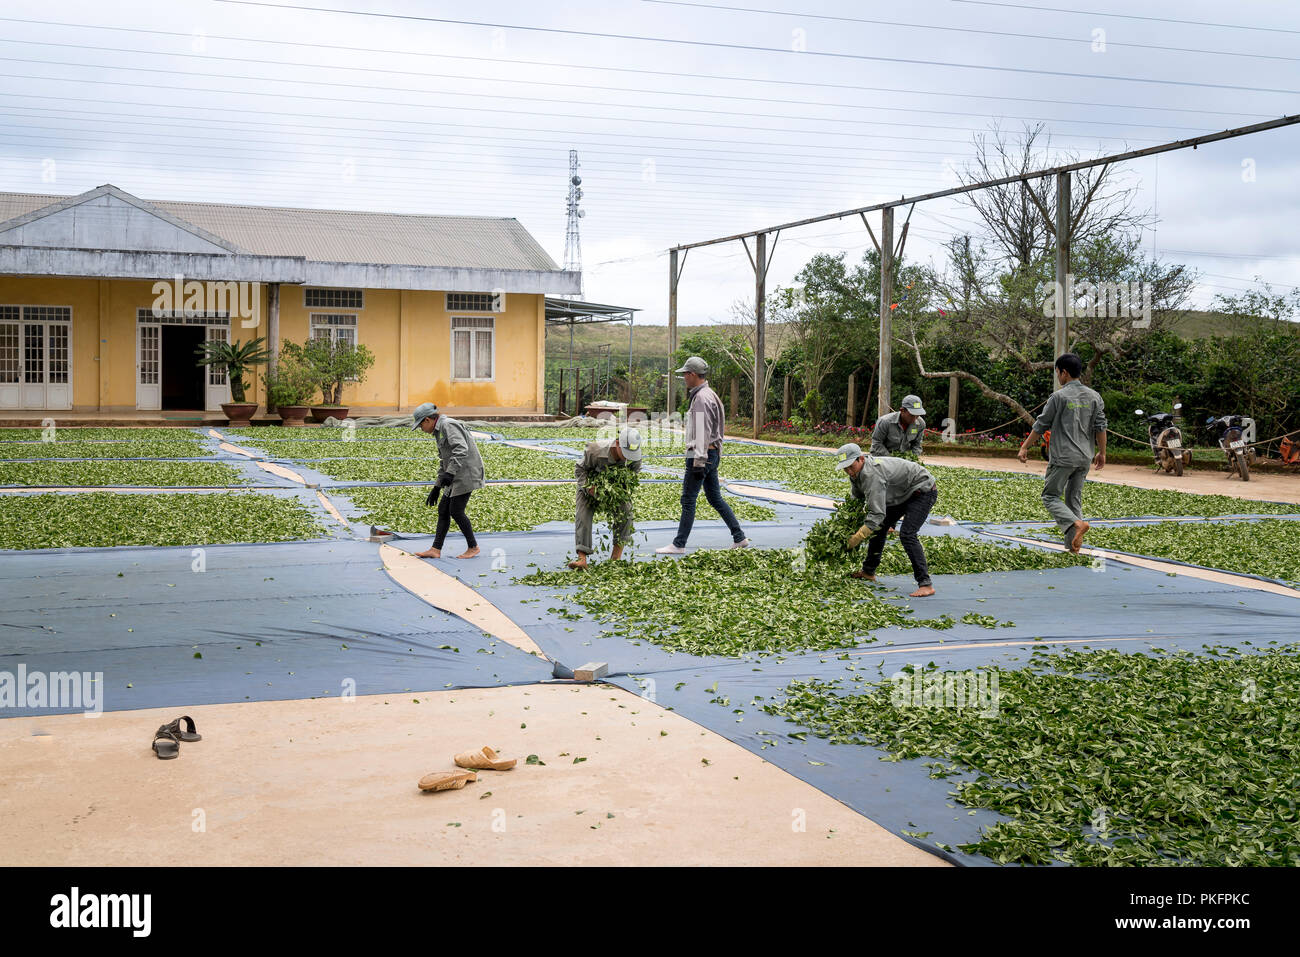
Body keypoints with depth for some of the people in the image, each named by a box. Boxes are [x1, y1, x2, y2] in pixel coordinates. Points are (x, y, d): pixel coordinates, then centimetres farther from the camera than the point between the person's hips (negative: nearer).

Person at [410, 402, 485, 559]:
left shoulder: (448, 425, -12)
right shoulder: (440, 431, 20)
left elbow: (461, 449, -27)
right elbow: (444, 461, 27)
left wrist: (450, 473, -34)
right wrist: (437, 487, 26)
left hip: (466, 473, -10)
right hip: (457, 476, 10)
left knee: (456, 511, -8)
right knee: (443, 509, 6)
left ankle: (473, 547, 5)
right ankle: (436, 549, 6)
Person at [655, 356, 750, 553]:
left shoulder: (702, 398, -16)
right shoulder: (708, 395, 17)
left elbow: (703, 432, -21)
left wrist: (699, 462, -22)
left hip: (702, 455, -10)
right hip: (712, 454, 10)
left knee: (688, 500, -4)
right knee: (715, 498, 13)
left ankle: (679, 545, 0)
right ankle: (739, 538, 14)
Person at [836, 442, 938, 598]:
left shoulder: (872, 474, -35)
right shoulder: (857, 473, -3)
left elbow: (877, 513, -38)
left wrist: (857, 537, -36)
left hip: (923, 491, -11)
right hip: (904, 494, 11)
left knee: (907, 534, -25)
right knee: (879, 527, 16)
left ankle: (926, 584, -25)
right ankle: (868, 571, 31)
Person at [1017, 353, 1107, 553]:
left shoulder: (1059, 396, -9)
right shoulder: (1094, 397, 8)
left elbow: (1041, 425, -6)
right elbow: (1100, 427, 7)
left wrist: (1024, 447, 2)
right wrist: (1102, 453, 16)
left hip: (1063, 457, -6)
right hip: (1085, 458, 6)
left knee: (1050, 496, 2)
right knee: (1074, 499, 12)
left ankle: (1076, 523, -22)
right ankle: (1073, 545, 8)